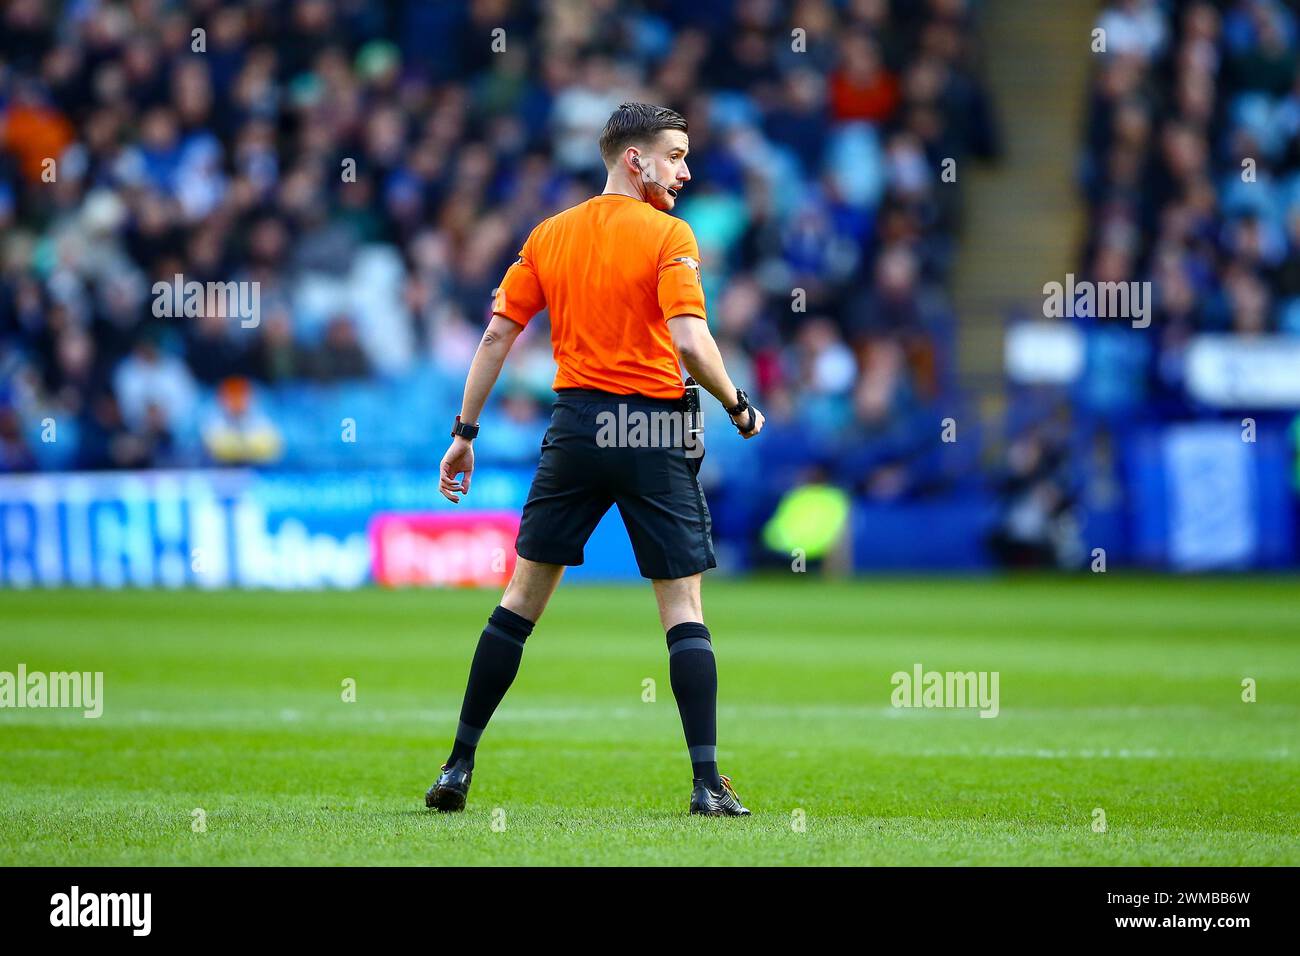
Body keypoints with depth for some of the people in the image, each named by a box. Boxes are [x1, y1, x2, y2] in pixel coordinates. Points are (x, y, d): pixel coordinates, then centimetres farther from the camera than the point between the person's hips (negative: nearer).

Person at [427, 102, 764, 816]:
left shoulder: (549, 236, 8)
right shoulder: (669, 237, -6)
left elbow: (498, 335, 7)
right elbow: (689, 342, -18)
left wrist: (464, 432, 12)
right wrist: (738, 407, -2)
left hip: (575, 425, 4)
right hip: (655, 430, -4)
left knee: (521, 597, 11)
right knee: (683, 609, 0)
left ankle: (459, 766, 12)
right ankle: (707, 781, -7)